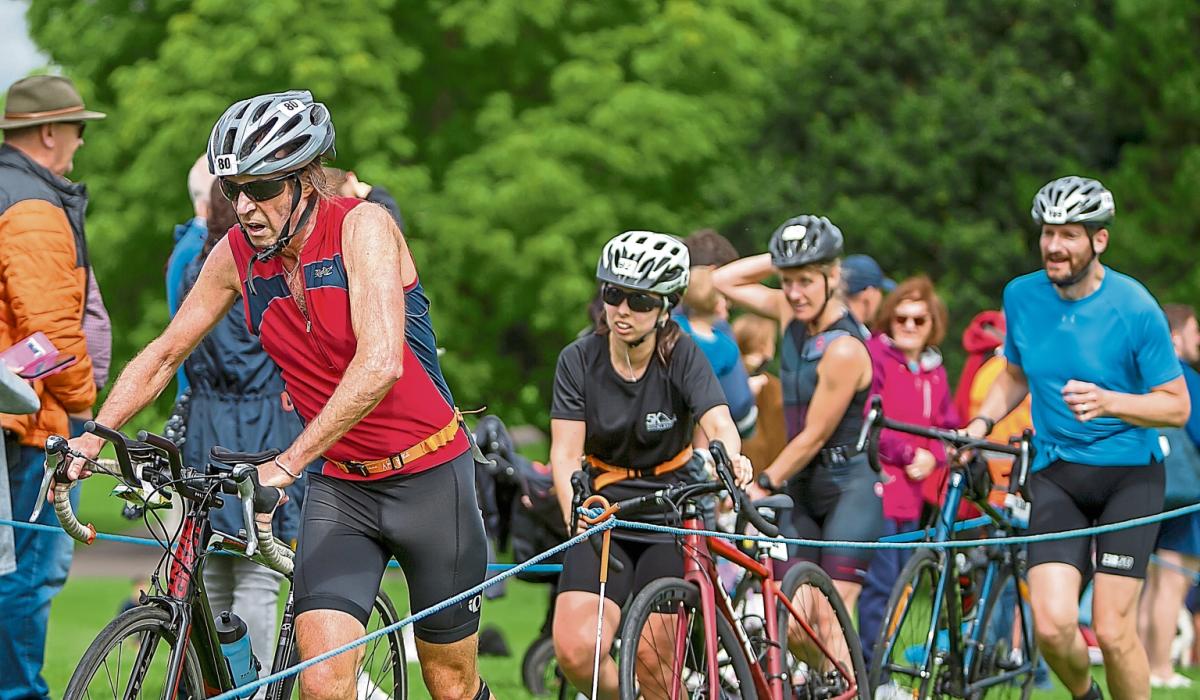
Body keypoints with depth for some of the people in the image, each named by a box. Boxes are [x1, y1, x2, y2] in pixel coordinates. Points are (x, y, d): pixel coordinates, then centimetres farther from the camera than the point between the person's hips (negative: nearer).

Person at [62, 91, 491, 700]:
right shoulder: (237, 255, -4)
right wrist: (92, 437, -5)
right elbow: (165, 353, 8)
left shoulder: (361, 226, -20)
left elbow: (381, 364, -33)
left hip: (428, 475, -4)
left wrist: (287, 464, -38)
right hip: (338, 484, 4)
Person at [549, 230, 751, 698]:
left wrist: (730, 458, -49)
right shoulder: (579, 360, -5)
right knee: (575, 651, -16)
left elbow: (718, 421, -25)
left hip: (672, 516, -1)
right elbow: (565, 452, -12)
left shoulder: (682, 357, -9)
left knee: (650, 661, -12)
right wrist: (575, 510, -33)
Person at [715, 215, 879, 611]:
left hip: (848, 488, -8)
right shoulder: (793, 316, 5)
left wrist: (764, 485, -10)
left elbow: (814, 436, -16)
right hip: (802, 489, 8)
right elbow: (725, 281, 14)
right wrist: (780, 260, 3)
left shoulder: (844, 348, -19)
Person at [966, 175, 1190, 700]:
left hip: (1128, 475, -3)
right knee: (1052, 625, -12)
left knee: (1111, 630, -10)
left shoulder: (1134, 308, -12)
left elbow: (1176, 406, -8)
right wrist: (983, 420, 1)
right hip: (1056, 475, 3)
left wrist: (1107, 402, -23)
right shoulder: (1021, 296, 0)